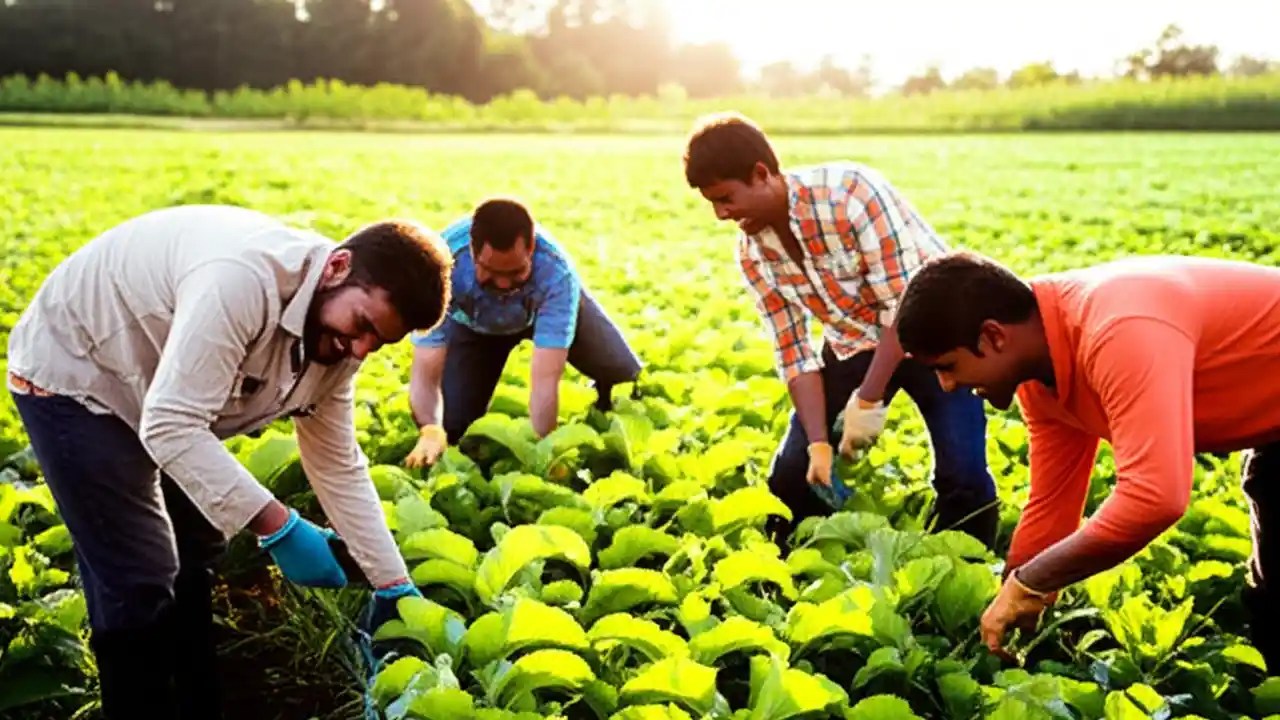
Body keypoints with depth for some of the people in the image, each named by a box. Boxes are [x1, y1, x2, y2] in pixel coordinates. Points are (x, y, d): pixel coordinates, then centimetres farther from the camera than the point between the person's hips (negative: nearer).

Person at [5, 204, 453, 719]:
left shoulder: (333, 334, -10)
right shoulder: (242, 280, -38)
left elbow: (337, 465, -2)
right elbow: (170, 427, -39)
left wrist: (395, 586, -5)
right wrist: (279, 527, -40)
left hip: (154, 386, 8)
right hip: (72, 372, -8)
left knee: (194, 555, 15)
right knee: (139, 582, -11)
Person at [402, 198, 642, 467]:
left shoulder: (555, 272, -44)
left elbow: (546, 378, -44)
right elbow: (426, 373, -39)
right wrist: (430, 431, -57)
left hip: (547, 305, 0)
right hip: (473, 322, 0)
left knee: (625, 379, -10)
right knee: (451, 428, -6)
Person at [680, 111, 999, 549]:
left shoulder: (849, 192, -29)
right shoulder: (752, 252, -9)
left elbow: (907, 303, -28)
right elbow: (793, 353, -6)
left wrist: (869, 400, -28)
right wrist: (819, 443, -16)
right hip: (855, 344, 5)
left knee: (963, 475, -18)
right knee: (791, 473, -1)